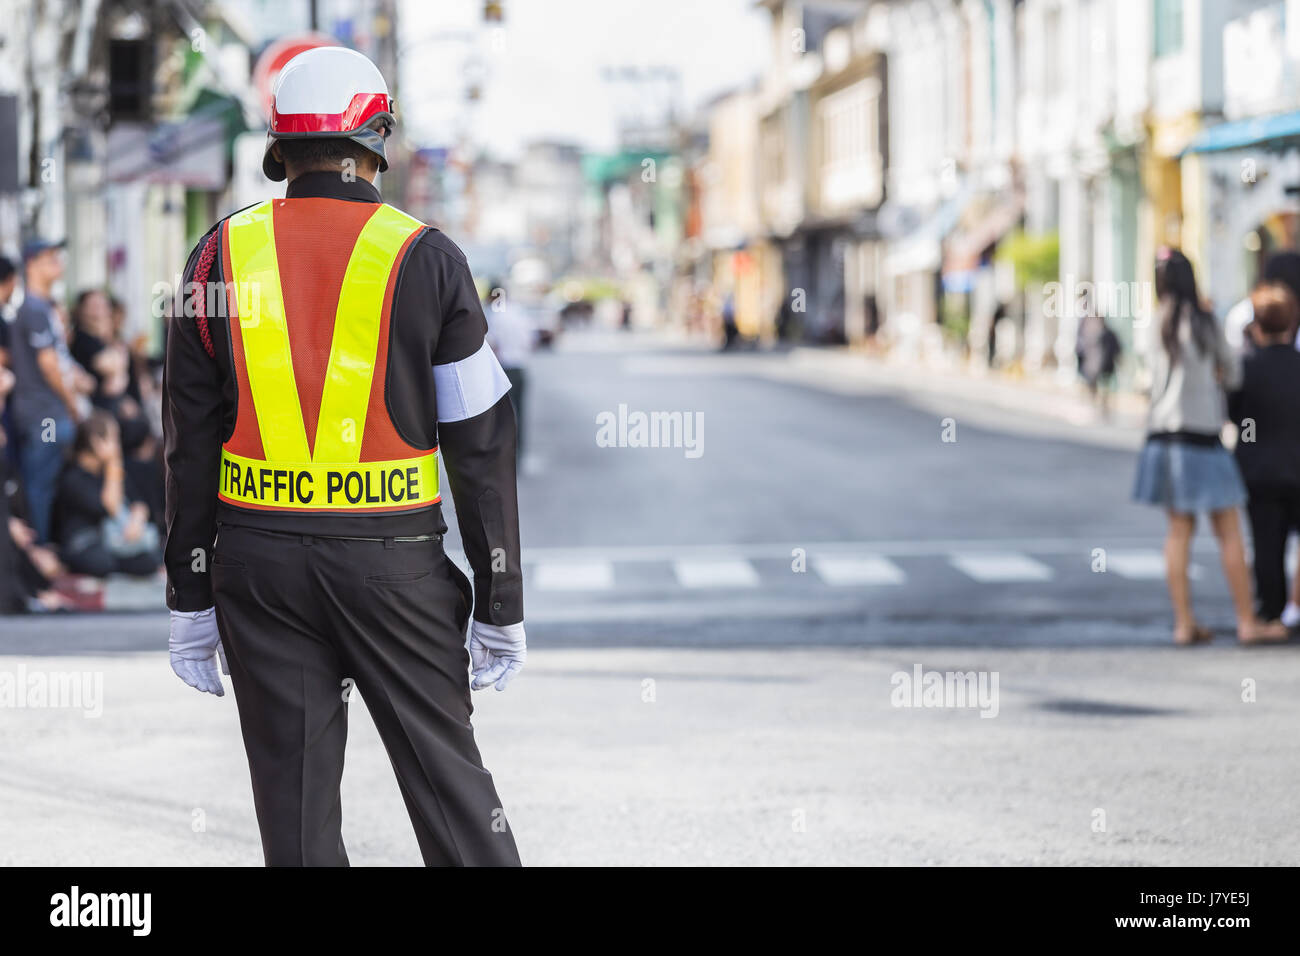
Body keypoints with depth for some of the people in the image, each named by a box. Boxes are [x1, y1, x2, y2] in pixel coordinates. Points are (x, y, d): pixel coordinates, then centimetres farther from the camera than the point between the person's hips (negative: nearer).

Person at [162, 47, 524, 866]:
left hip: (257, 554, 2)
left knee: (296, 794, 7)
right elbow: (479, 445, -4)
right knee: (445, 769, 8)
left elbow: (190, 443, 3)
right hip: (392, 558, -1)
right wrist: (502, 605, 3)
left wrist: (191, 600, 10)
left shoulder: (222, 254, 1)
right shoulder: (426, 259, -4)